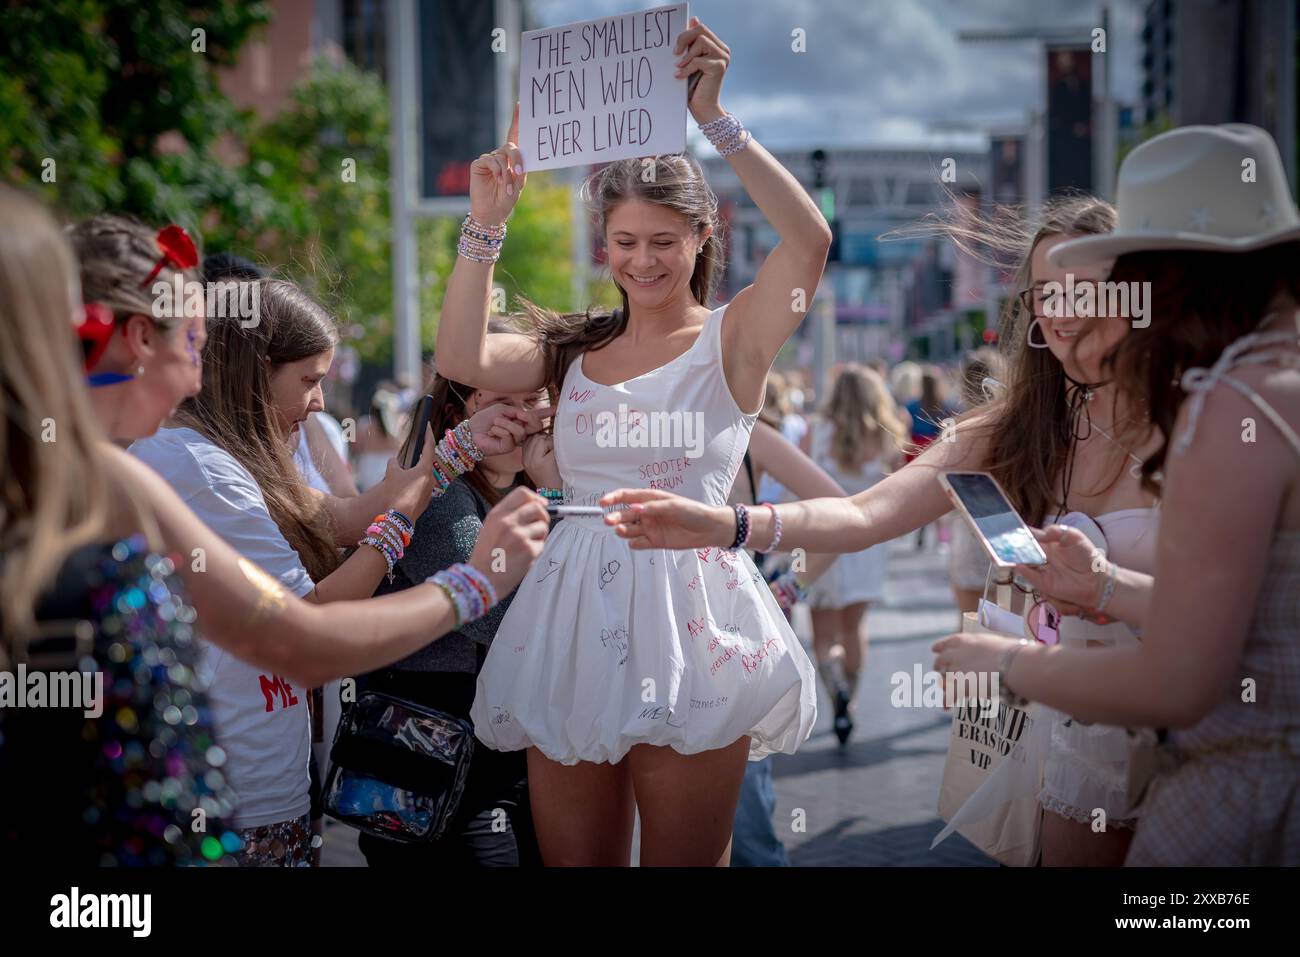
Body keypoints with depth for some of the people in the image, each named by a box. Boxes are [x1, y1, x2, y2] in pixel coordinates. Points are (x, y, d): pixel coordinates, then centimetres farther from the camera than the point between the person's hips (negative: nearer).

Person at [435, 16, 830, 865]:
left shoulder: (731, 337, 1)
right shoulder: (575, 350, 13)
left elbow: (810, 239, -15)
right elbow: (461, 359, -1)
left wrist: (715, 120, -20)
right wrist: (486, 226, -6)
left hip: (685, 620, -4)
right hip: (573, 626, 4)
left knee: (685, 857, 4)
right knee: (573, 858, 9)